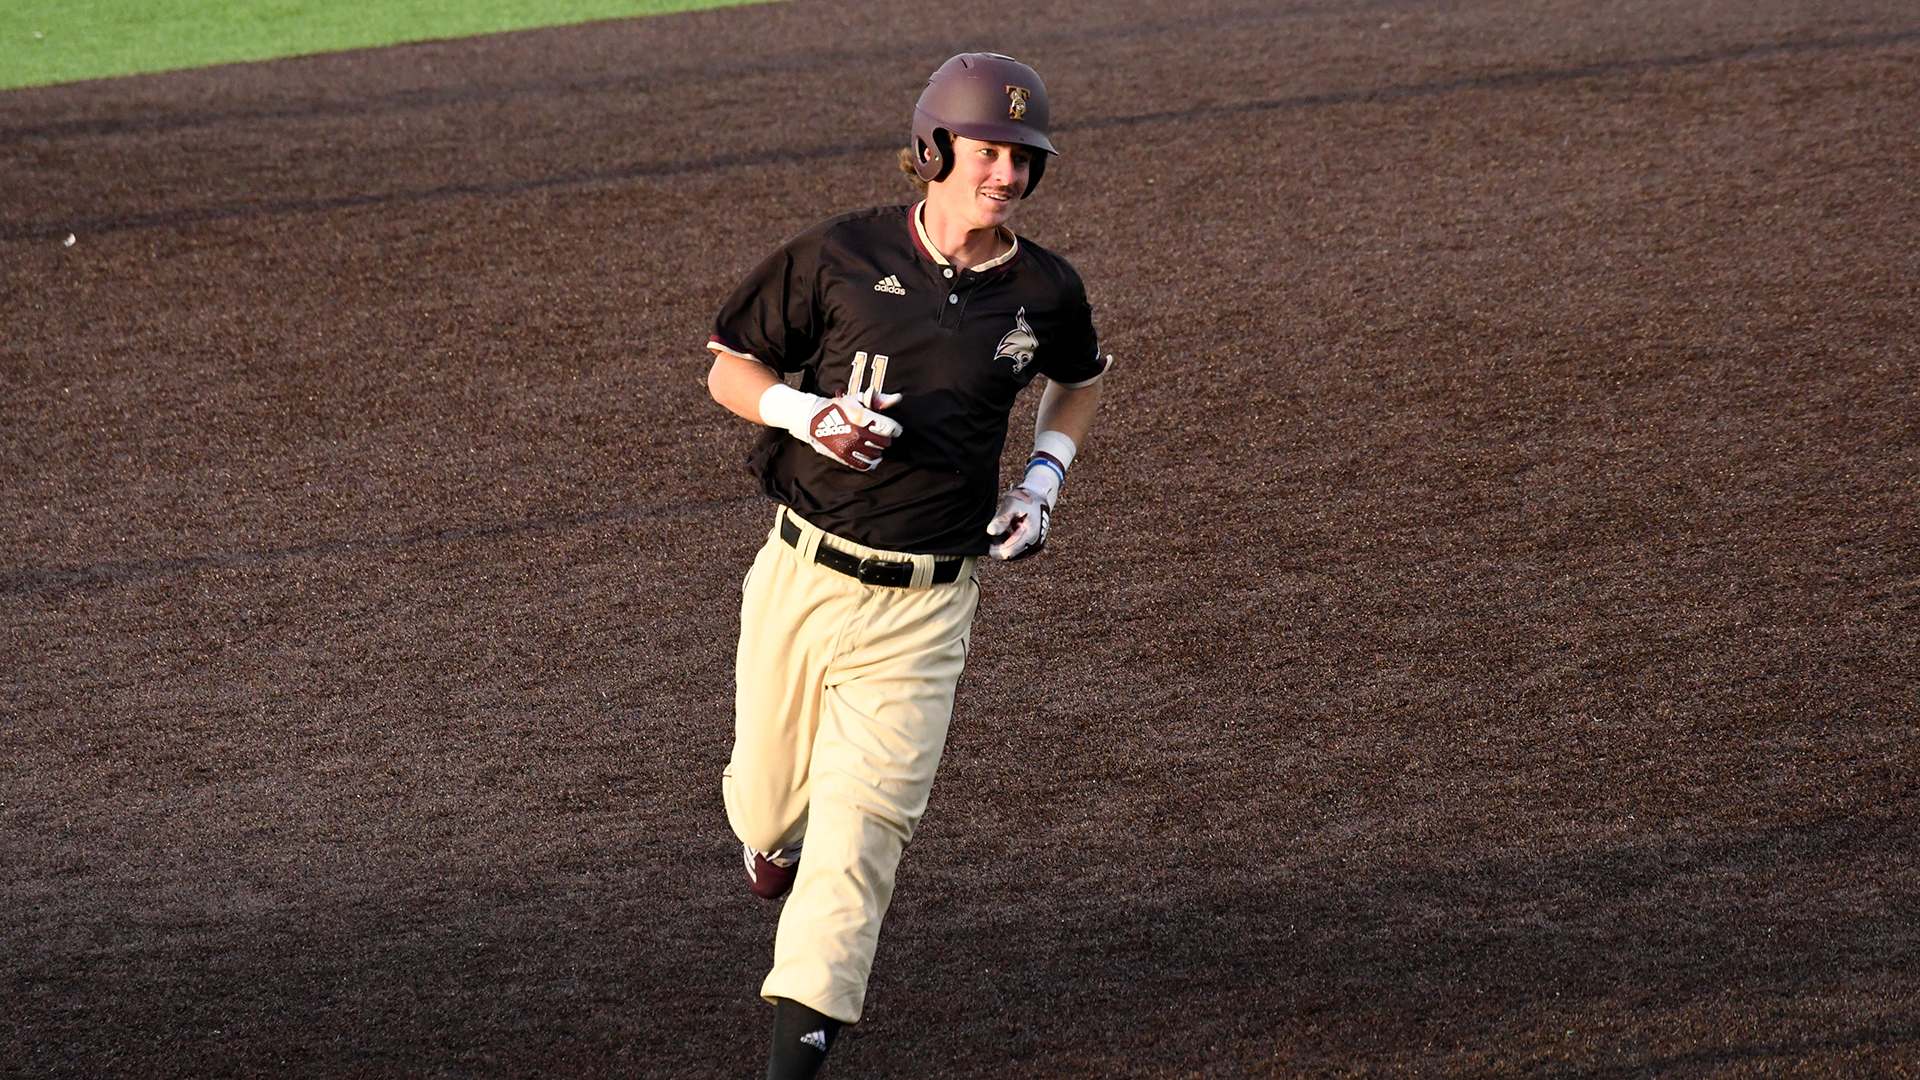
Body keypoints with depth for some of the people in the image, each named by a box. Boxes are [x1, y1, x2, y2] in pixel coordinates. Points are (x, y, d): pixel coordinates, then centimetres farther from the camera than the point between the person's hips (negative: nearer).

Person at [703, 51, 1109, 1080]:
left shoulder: (1044, 291, 0)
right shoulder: (842, 254, -7)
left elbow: (1079, 378, 23)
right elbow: (728, 368, 2)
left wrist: (1043, 478, 7)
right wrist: (812, 417, -17)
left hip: (922, 606, 0)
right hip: (802, 577, 0)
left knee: (861, 827, -9)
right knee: (768, 796, 15)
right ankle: (775, 836, 52)